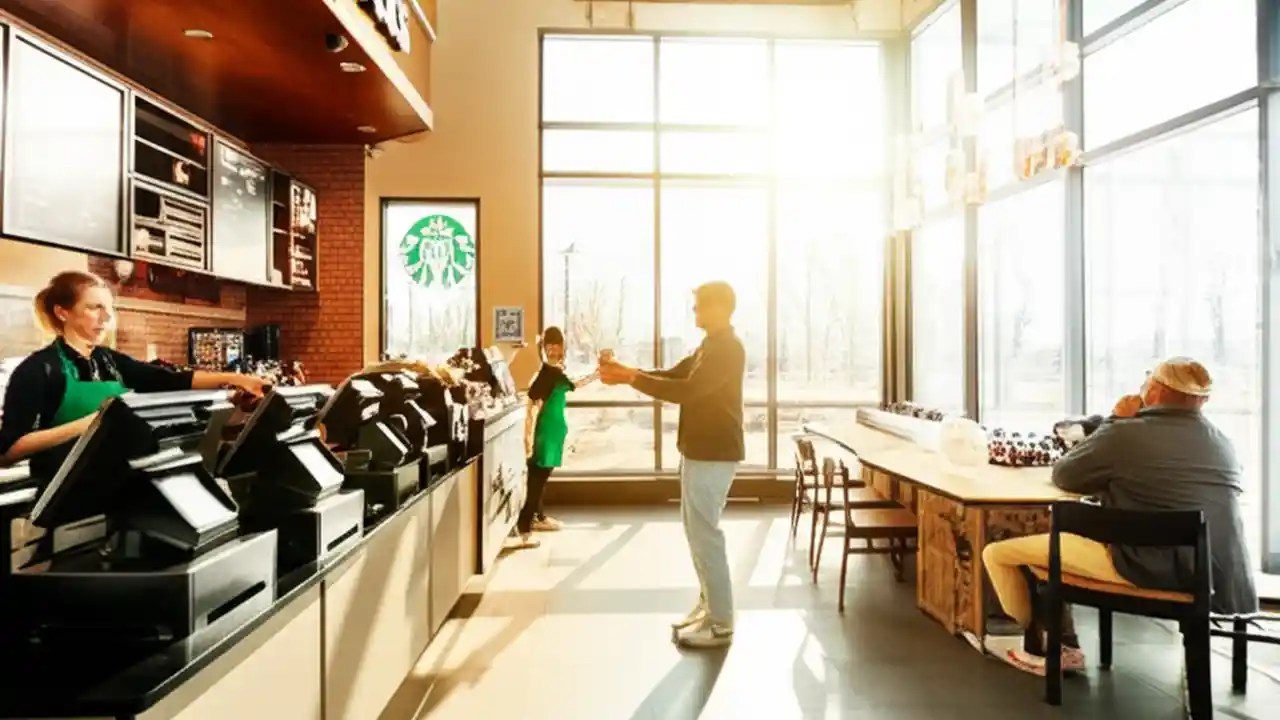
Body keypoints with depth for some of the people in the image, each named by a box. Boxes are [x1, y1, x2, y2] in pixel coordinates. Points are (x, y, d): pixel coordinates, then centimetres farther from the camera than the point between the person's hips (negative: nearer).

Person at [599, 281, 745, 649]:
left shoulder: (728, 348, -16)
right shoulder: (712, 345, 16)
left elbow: (687, 390, -26)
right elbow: (674, 374, 15)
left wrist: (631, 379, -23)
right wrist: (627, 371, 2)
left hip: (713, 453, -10)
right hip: (699, 449, 10)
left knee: (705, 535, -4)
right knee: (697, 531, 16)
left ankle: (720, 624, 8)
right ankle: (708, 606, 28)